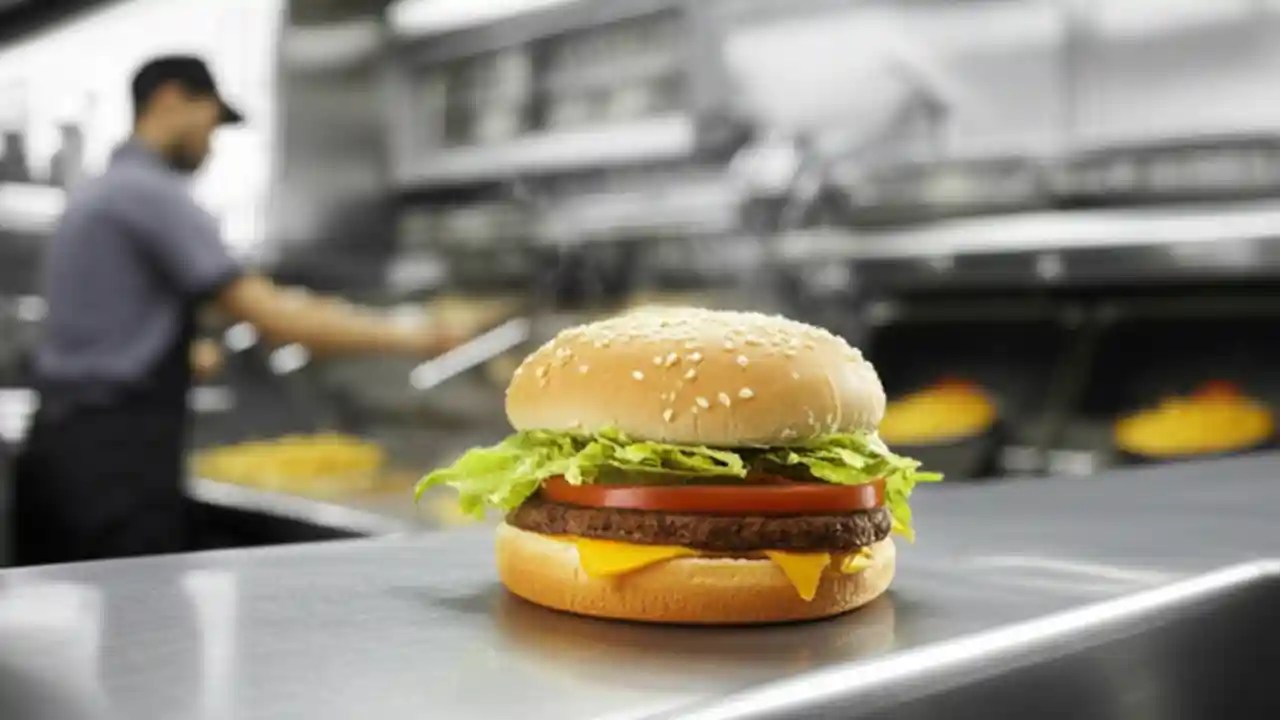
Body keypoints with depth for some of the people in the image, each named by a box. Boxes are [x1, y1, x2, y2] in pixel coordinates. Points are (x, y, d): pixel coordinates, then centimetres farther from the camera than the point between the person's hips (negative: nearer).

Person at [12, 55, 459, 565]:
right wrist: (409, 337, -13)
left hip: (62, 443, 10)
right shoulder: (152, 193, -13)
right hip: (118, 453, -10)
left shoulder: (96, 194, 16)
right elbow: (268, 318, -19)